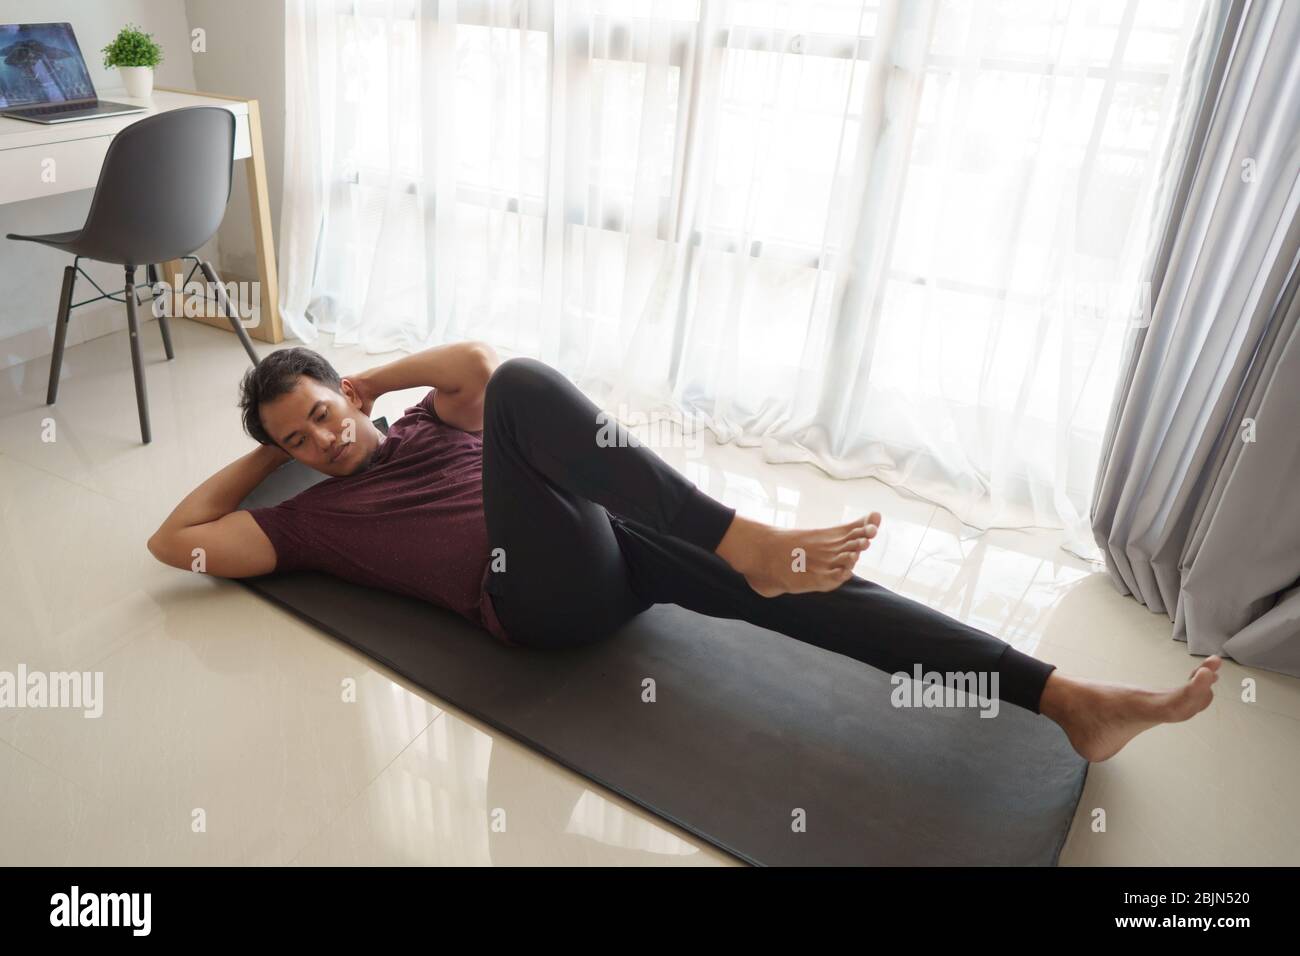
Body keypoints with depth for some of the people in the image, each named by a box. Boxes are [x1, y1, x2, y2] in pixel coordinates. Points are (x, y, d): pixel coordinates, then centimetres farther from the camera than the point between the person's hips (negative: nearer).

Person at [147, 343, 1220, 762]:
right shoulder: (312, 515, 18)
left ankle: (1075, 698, -15)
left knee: (744, 555, -18)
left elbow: (478, 356, 11)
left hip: (607, 545, 5)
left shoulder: (426, 426, 27)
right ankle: (751, 540, -39)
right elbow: (177, 541, 14)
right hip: (546, 593, -4)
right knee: (522, 389, -25)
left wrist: (360, 380, 21)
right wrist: (262, 455, 24)